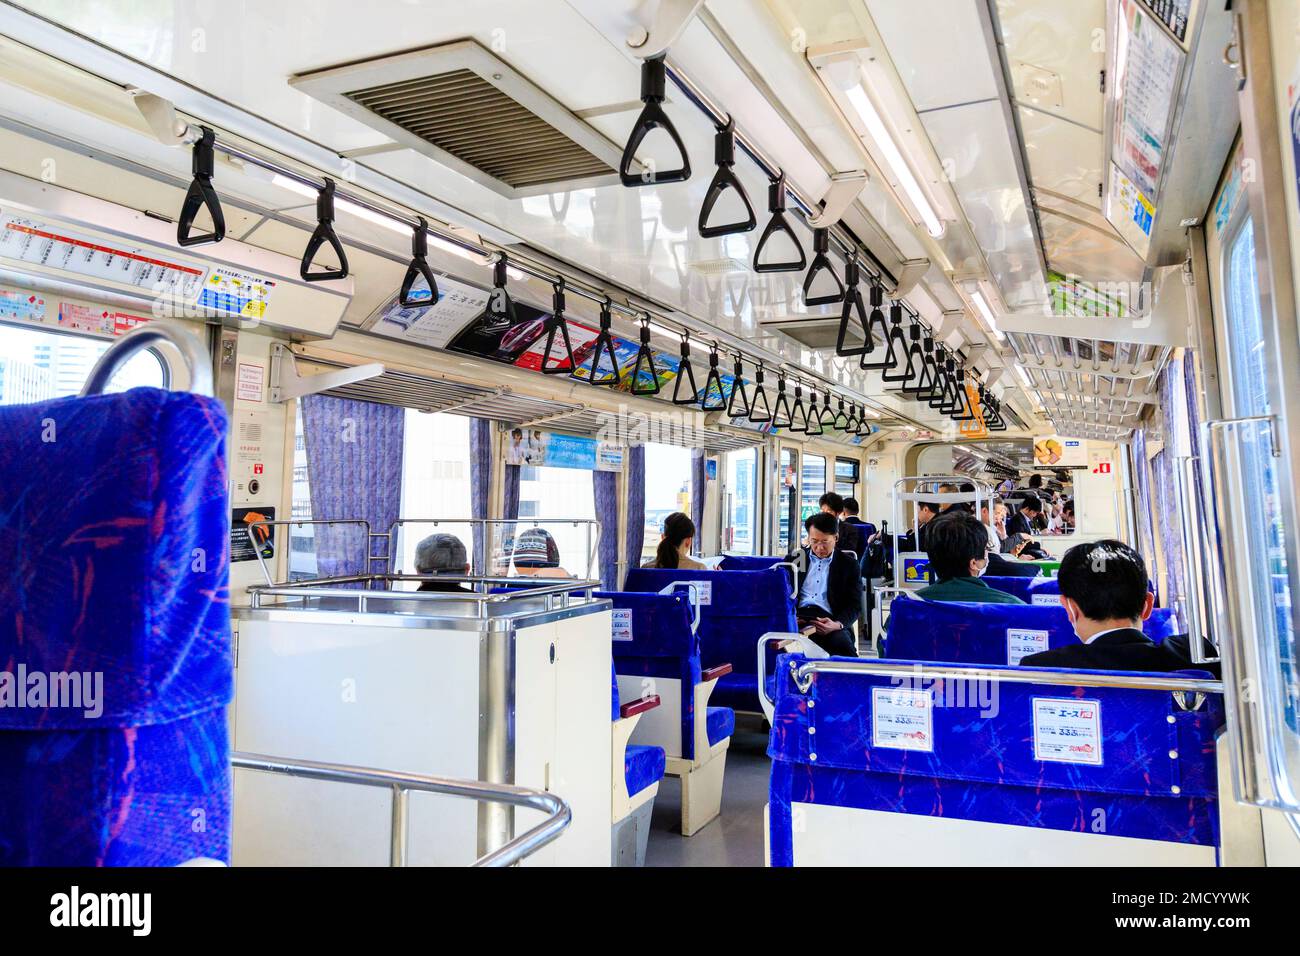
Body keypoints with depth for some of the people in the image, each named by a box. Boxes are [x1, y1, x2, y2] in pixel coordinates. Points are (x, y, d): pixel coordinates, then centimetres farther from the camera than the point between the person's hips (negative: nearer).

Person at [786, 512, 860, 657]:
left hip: (829, 620, 0)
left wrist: (838, 624, -14)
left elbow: (854, 605, 8)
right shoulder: (795, 559, 19)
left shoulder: (848, 564, 14)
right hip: (799, 618, 1)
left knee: (842, 643, -35)